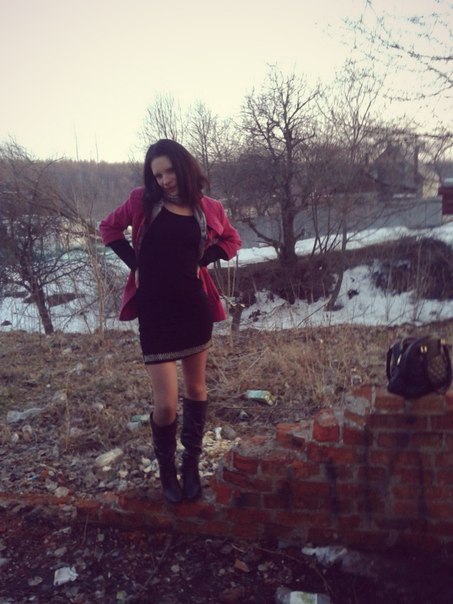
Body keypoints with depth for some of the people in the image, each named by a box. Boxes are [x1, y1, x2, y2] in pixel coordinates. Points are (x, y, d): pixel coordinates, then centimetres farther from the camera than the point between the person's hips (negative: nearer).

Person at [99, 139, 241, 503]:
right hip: (155, 311, -2)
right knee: (166, 404, -4)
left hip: (195, 307, 3)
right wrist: (134, 263, -1)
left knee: (196, 388, 14)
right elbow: (109, 228, 12)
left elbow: (231, 240, 17)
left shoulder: (208, 208, 2)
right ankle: (166, 470, 22)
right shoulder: (142, 202, -1)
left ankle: (192, 464, 32)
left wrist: (202, 262, 1)